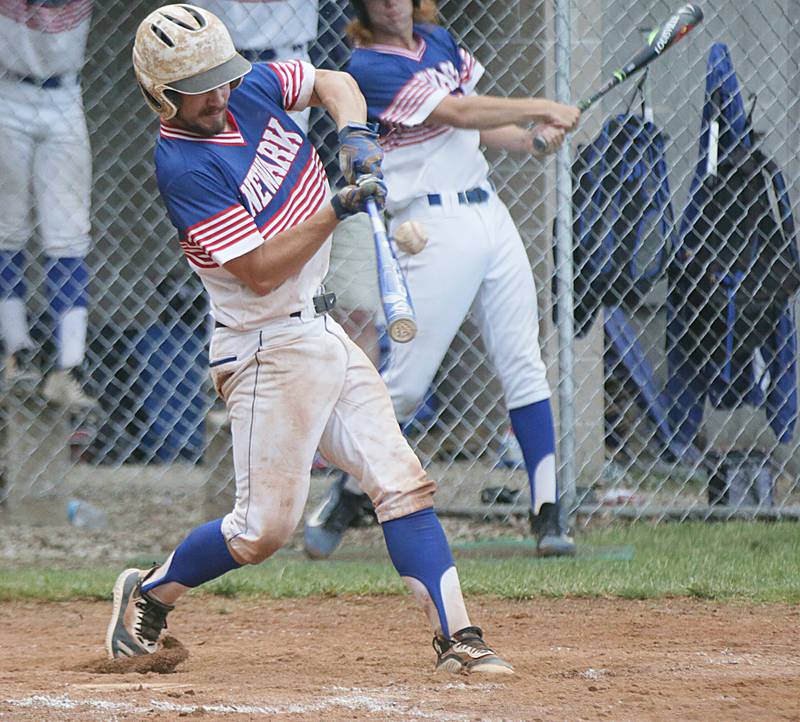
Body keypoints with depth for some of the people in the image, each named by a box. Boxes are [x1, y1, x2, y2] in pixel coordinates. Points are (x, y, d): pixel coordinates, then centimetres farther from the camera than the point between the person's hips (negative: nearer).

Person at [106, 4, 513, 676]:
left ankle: (457, 638, 0)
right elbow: (261, 272, -23)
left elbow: (334, 83, 17)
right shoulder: (183, 166, -21)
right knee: (264, 527, -4)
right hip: (268, 347, -8)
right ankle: (148, 594, 18)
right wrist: (338, 209, -26)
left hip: (324, 335, 8)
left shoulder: (250, 87, 1)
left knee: (403, 481, 1)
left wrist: (356, 137, -3)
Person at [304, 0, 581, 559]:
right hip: (434, 226, -7)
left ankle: (548, 513, 1)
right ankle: (346, 498, 13)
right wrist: (542, 108, -11)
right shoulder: (368, 68, -10)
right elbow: (458, 113, -17)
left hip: (488, 212, 7)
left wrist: (530, 138, -1)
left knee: (524, 364, 1)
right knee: (406, 382, -6)